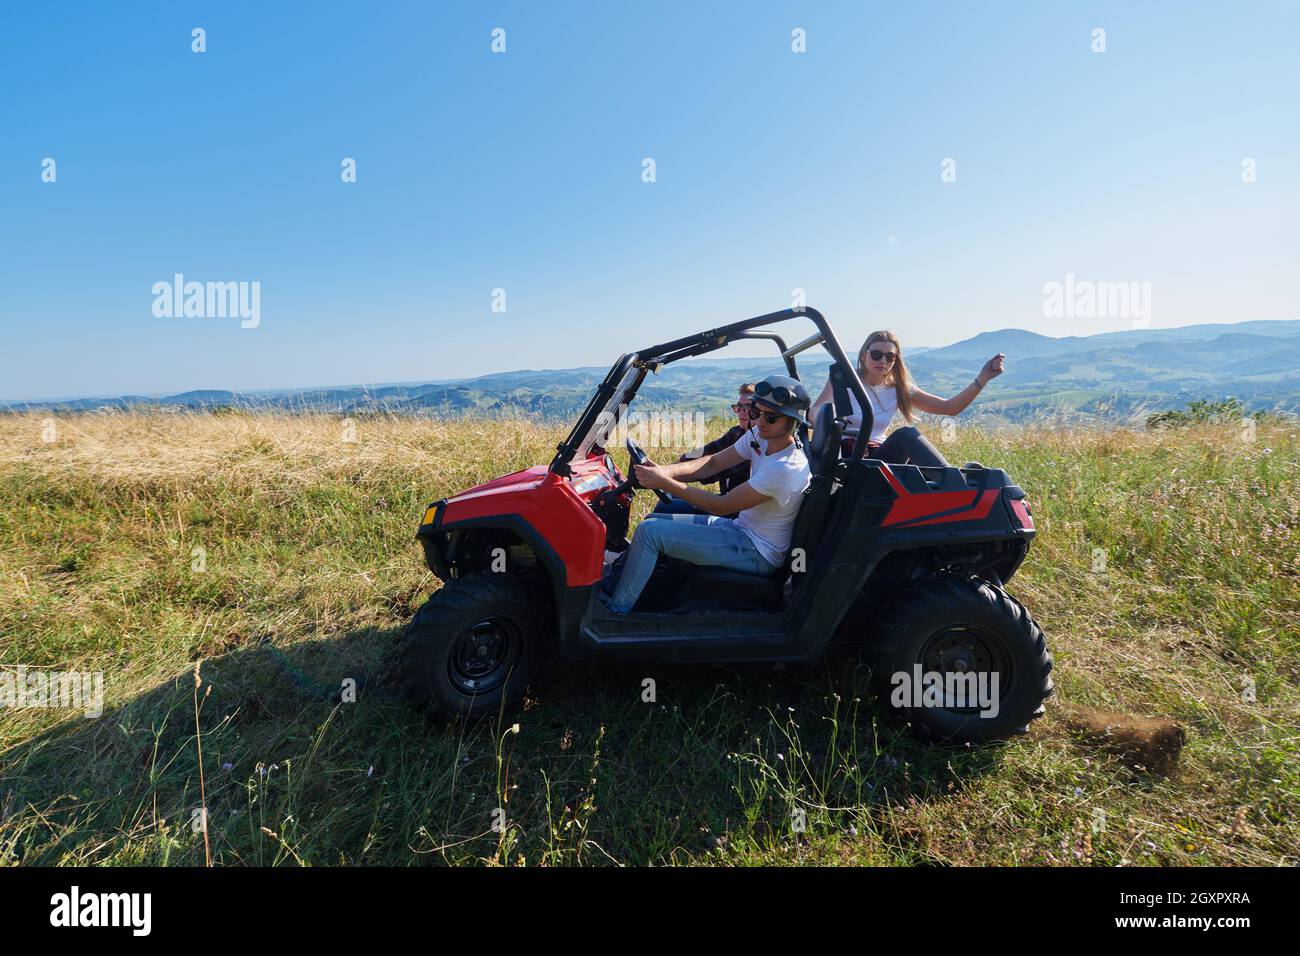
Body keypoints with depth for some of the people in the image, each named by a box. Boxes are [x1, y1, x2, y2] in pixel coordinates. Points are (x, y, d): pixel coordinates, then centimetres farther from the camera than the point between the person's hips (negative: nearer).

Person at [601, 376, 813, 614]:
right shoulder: (760, 435, -2)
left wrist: (665, 483, -22)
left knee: (649, 531, -16)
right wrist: (665, 470, -17)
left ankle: (616, 611, -4)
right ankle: (615, 583, 18)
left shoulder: (787, 468, -28)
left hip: (757, 553, -9)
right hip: (741, 528, 9)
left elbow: (722, 506, -24)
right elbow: (713, 463, 1)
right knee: (653, 520, 12)